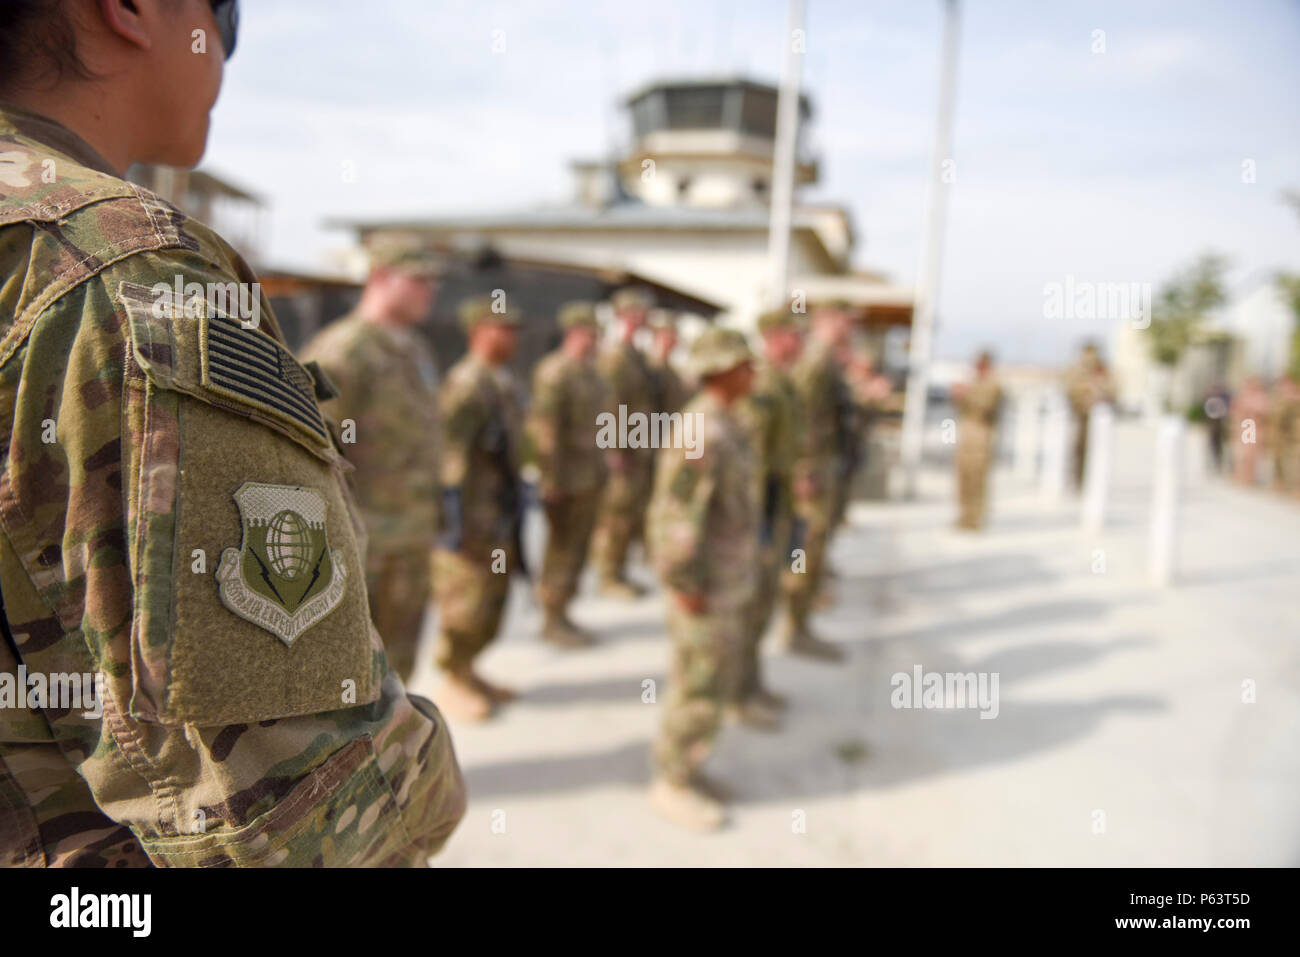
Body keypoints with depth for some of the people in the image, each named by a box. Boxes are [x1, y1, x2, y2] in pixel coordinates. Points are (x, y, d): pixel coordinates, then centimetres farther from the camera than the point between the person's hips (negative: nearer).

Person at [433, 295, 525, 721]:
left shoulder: (504, 382, 11)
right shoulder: (465, 383, -18)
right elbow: (449, 454, -21)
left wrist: (517, 494, 19)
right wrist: (452, 521, -22)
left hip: (502, 513, 9)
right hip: (472, 514, -9)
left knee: (494, 596, 15)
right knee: (467, 600, 0)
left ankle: (468, 671, 30)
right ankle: (453, 681, 17)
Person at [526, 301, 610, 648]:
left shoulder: (591, 373, 14)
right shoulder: (554, 372, -15)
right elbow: (543, 426, -19)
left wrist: (602, 465, 19)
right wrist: (551, 479, -20)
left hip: (591, 476, 9)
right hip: (567, 480, -9)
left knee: (579, 546, 14)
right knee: (563, 548, 0)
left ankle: (561, 615, 25)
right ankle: (553, 620, 13)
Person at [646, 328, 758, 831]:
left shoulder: (721, 425, 9)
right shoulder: (702, 433, -24)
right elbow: (673, 515, -25)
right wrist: (685, 586, -21)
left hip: (725, 578, 10)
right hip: (705, 584, -10)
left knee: (711, 675, 18)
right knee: (702, 685, 2)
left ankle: (681, 768, 33)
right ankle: (673, 784, 19)